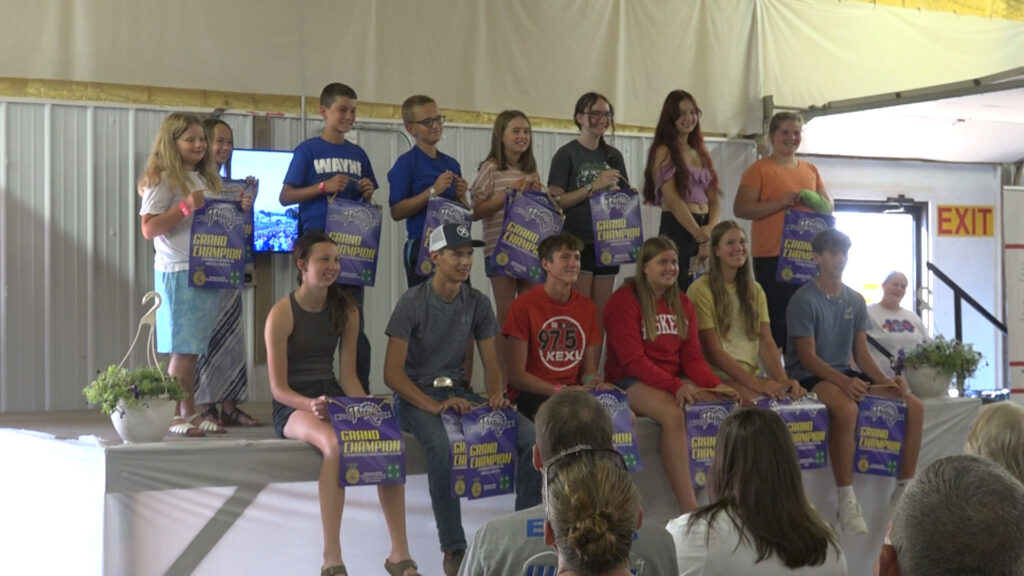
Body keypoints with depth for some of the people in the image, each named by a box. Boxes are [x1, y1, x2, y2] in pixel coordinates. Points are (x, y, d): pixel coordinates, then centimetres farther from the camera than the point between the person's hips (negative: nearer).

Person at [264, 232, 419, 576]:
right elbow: (278, 388, -9)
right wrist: (311, 405, -28)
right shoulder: (282, 314, -8)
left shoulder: (346, 311, 8)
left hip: (333, 398, 5)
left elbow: (348, 374, 9)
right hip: (292, 406, -5)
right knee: (336, 444, -38)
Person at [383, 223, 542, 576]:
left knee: (530, 434, -19)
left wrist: (496, 394, -15)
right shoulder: (412, 303, -9)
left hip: (459, 391, 5)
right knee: (442, 444, -39)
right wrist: (434, 406, -27)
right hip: (417, 395, -5)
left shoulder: (478, 303, 6)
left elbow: (491, 363, 9)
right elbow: (392, 373, -14)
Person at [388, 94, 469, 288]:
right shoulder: (406, 163, -4)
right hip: (422, 246, -6)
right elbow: (397, 212, -13)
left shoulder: (451, 164, 13)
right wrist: (433, 191, -18)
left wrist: (460, 197, -3)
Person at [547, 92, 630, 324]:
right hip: (577, 241, -5)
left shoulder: (613, 156, 13)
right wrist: (593, 187, -18)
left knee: (601, 314, 6)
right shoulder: (567, 154, -3)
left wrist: (613, 189, -3)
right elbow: (555, 200, -10)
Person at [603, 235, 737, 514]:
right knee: (673, 413, -35)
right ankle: (689, 508, -37)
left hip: (675, 379, 6)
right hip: (630, 382, -6)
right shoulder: (624, 301, -6)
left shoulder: (682, 303, 15)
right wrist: (674, 386, -26)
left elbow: (692, 356, 10)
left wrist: (715, 384, -10)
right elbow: (632, 359, -14)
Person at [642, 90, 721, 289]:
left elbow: (714, 198, 12)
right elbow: (672, 200, -12)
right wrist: (699, 234, -16)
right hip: (677, 229, -7)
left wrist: (710, 228, -7)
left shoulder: (700, 152, 18)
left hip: (704, 228, 7)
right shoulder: (664, 152, -3)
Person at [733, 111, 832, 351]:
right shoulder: (759, 169, 0)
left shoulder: (810, 170, 18)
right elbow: (740, 208, -10)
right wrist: (781, 203, -18)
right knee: (776, 319, -10)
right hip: (772, 257, -6)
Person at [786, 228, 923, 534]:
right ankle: (846, 501, -31)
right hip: (809, 377, -7)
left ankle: (904, 490, -2)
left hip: (845, 375, 7)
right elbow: (808, 357, -16)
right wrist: (844, 383, -30)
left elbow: (861, 354, 11)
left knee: (914, 405, -8)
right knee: (846, 407, -39)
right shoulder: (804, 300, -10)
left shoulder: (855, 301, 11)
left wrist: (887, 381, -8)